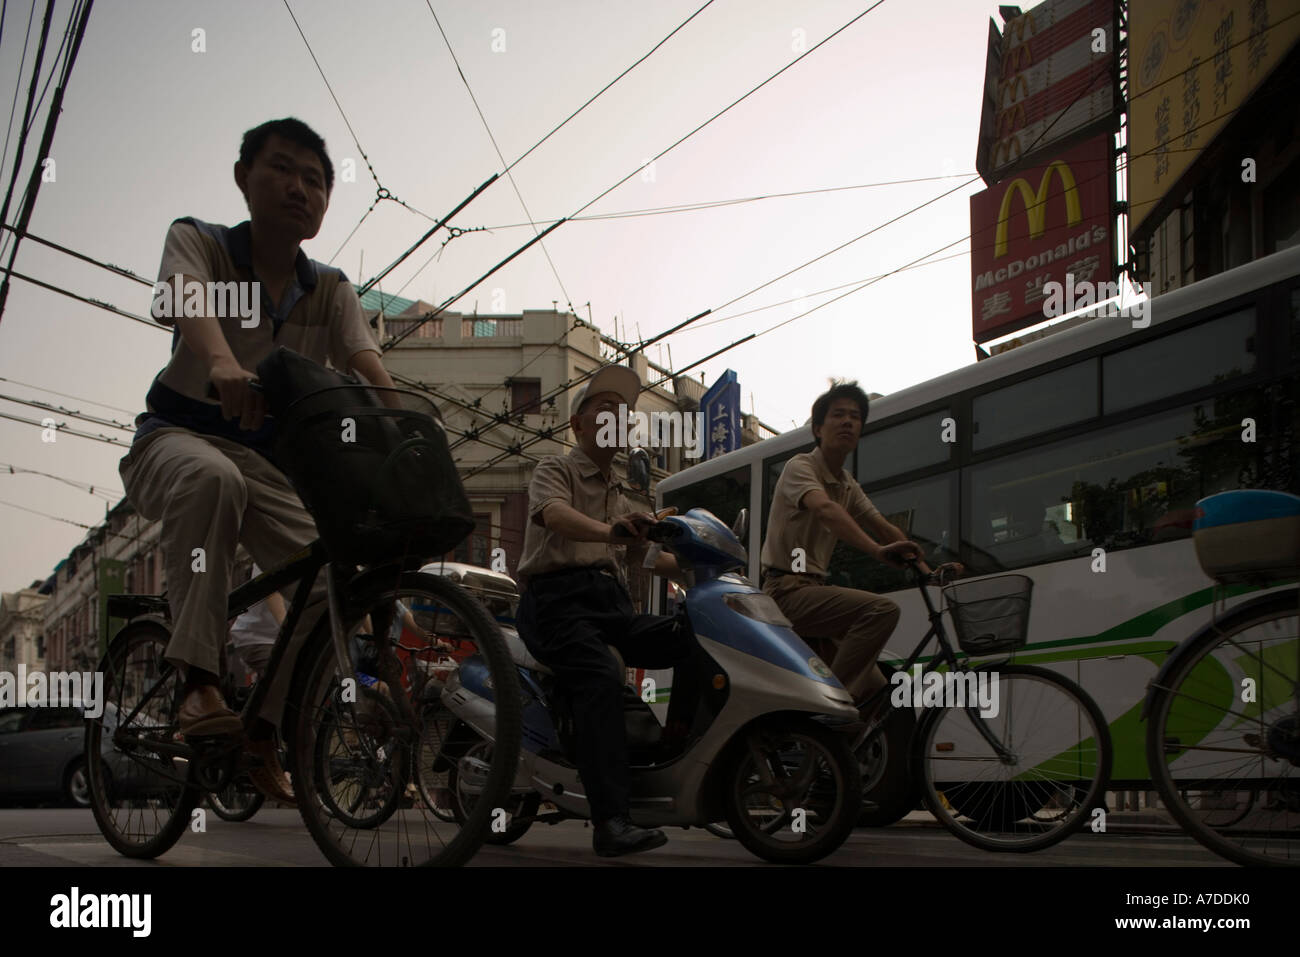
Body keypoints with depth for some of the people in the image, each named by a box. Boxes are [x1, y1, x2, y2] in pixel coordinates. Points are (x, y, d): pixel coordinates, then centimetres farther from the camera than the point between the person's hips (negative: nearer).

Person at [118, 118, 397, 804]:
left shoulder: (330, 290, 4)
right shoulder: (197, 242, -6)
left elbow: (365, 361, -13)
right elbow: (190, 304, -29)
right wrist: (223, 363, -52)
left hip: (267, 462, 5)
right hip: (177, 438, -4)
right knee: (212, 477, -40)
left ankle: (264, 735, 1)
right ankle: (199, 684, -39)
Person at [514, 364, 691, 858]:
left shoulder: (618, 496, 31)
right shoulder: (555, 469, 7)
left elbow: (647, 555, 35)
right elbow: (555, 515, -17)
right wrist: (608, 530, -37)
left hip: (610, 602, 7)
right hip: (558, 595, -7)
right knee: (602, 676, -34)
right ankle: (610, 821, -41)